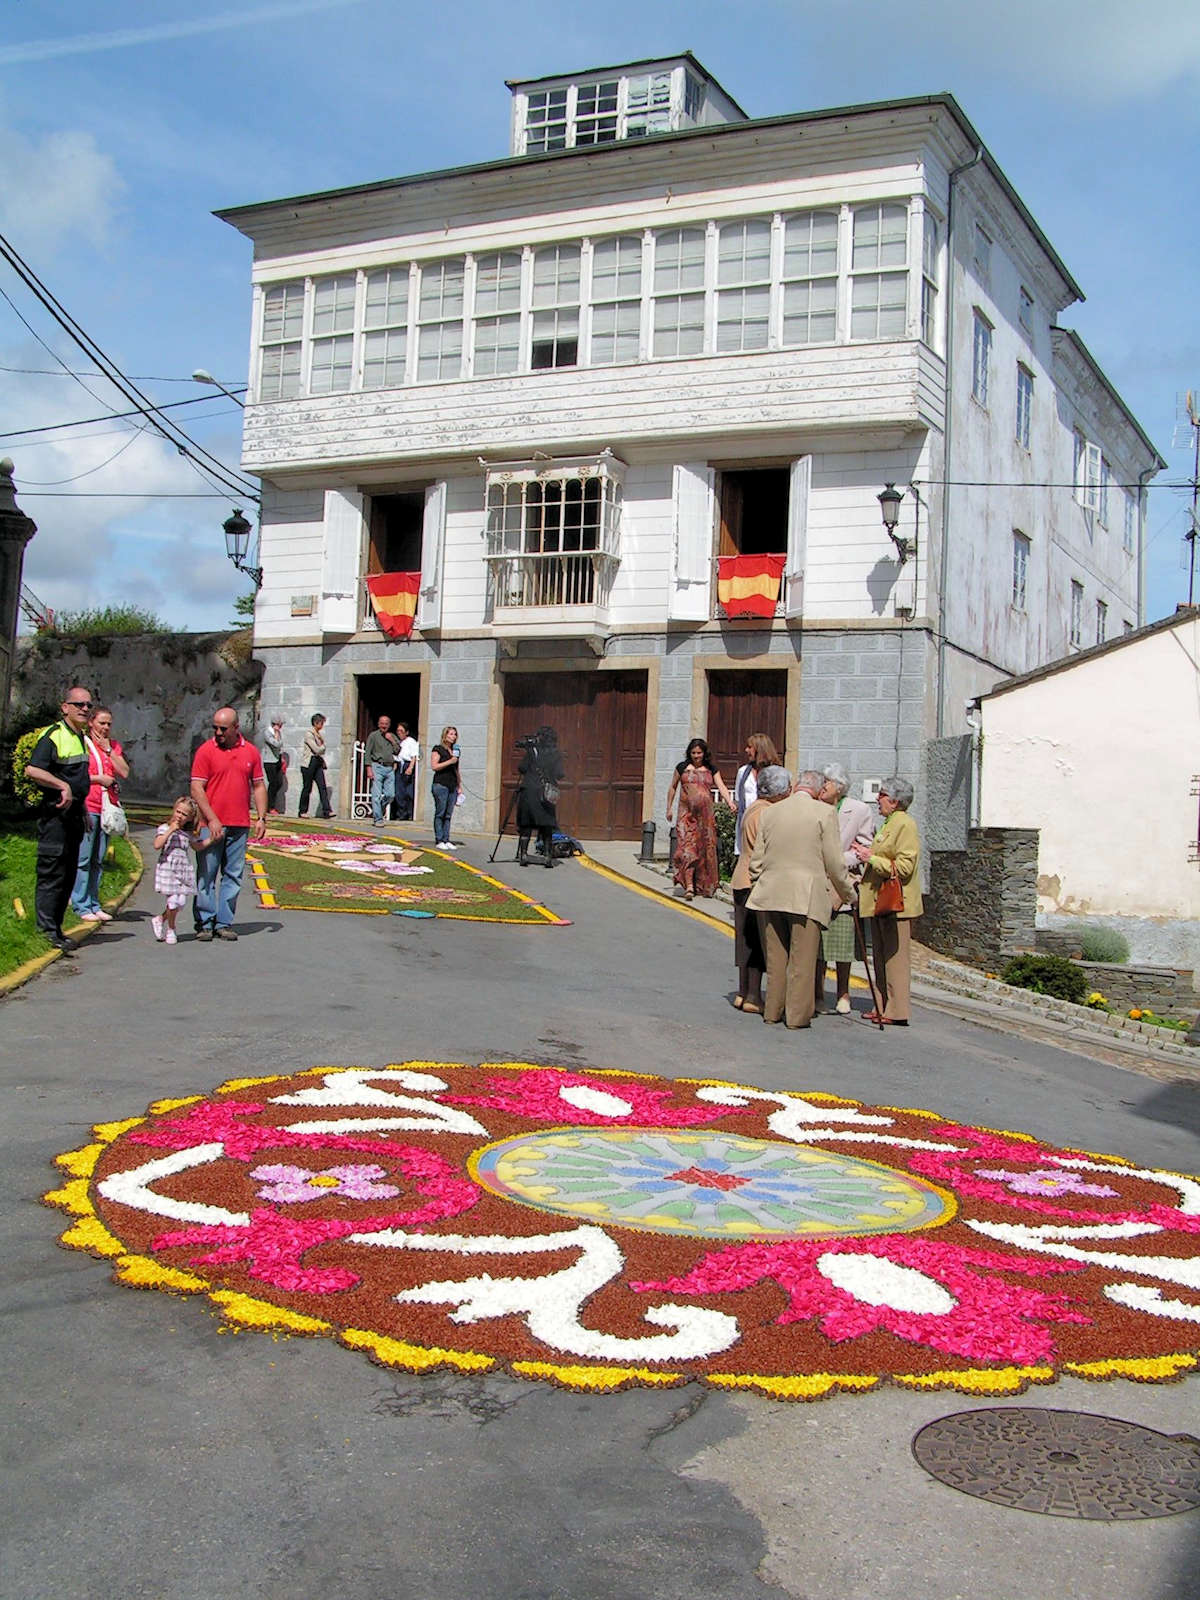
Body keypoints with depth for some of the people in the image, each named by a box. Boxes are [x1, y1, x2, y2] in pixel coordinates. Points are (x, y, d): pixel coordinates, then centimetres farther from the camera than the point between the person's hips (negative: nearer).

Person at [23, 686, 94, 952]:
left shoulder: (81, 737, 18)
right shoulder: (53, 735, -11)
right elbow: (32, 771, -23)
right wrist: (63, 786, -23)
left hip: (74, 813, 9)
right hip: (55, 813, -9)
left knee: (68, 875, 12)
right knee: (52, 874, -8)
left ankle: (55, 928, 18)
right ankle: (47, 931, -6)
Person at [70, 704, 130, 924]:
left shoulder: (114, 746, 18)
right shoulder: (82, 743, -1)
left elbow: (124, 772, 6)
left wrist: (109, 750, 0)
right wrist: (99, 778, -9)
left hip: (107, 806, 6)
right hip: (87, 806, -6)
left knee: (98, 860, 8)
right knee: (83, 858, -6)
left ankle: (94, 905, 12)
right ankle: (82, 906, -3)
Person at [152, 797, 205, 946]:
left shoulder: (189, 833, 13)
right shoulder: (164, 829, 0)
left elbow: (197, 847, 30)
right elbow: (157, 845, -15)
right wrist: (170, 830, -16)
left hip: (185, 870, 4)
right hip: (168, 869, -4)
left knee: (181, 900, -4)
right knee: (173, 900, -10)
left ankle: (160, 919, 20)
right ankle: (170, 929, 13)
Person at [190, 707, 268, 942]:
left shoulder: (250, 752, 9)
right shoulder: (206, 751, -1)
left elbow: (259, 787, 14)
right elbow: (197, 788, -5)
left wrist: (261, 818, 5)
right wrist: (212, 819, -13)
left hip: (239, 826, 3)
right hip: (211, 825, -3)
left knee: (233, 876, 5)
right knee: (206, 875, -1)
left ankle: (224, 923, 13)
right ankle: (204, 923, 7)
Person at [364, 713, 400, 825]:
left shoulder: (392, 736, 17)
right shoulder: (373, 735, 4)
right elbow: (367, 753, -1)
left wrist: (392, 740, -1)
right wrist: (369, 769, -9)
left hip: (390, 768, 4)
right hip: (377, 767, -4)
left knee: (390, 795, -1)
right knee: (377, 794, -8)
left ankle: (376, 811, 21)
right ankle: (378, 819, -4)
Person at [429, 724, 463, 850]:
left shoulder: (455, 750, 19)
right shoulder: (438, 749, 0)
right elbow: (434, 766, -10)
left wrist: (460, 786, 18)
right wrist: (450, 761, -15)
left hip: (453, 786, 6)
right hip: (441, 784, -6)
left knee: (448, 814, 4)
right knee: (440, 813, -6)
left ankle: (446, 840, 5)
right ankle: (438, 841, -5)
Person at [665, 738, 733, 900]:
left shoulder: (711, 769, 9)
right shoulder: (682, 767, 8)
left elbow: (721, 786, -3)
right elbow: (672, 788, 18)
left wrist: (729, 801, -21)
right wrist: (669, 808, 17)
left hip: (706, 813, 1)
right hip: (686, 813, -1)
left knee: (706, 849, 2)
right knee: (687, 847, -12)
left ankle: (705, 886, 14)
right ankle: (689, 886, -17)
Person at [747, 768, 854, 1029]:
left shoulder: (771, 812, 9)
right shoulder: (824, 813, -5)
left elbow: (756, 859, 11)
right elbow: (834, 863, -4)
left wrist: (758, 886, 24)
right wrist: (847, 893, 10)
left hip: (770, 893, 5)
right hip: (806, 896, -5)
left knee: (775, 958, 14)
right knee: (802, 959, 2)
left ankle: (773, 1011, 20)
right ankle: (797, 1015, 5)